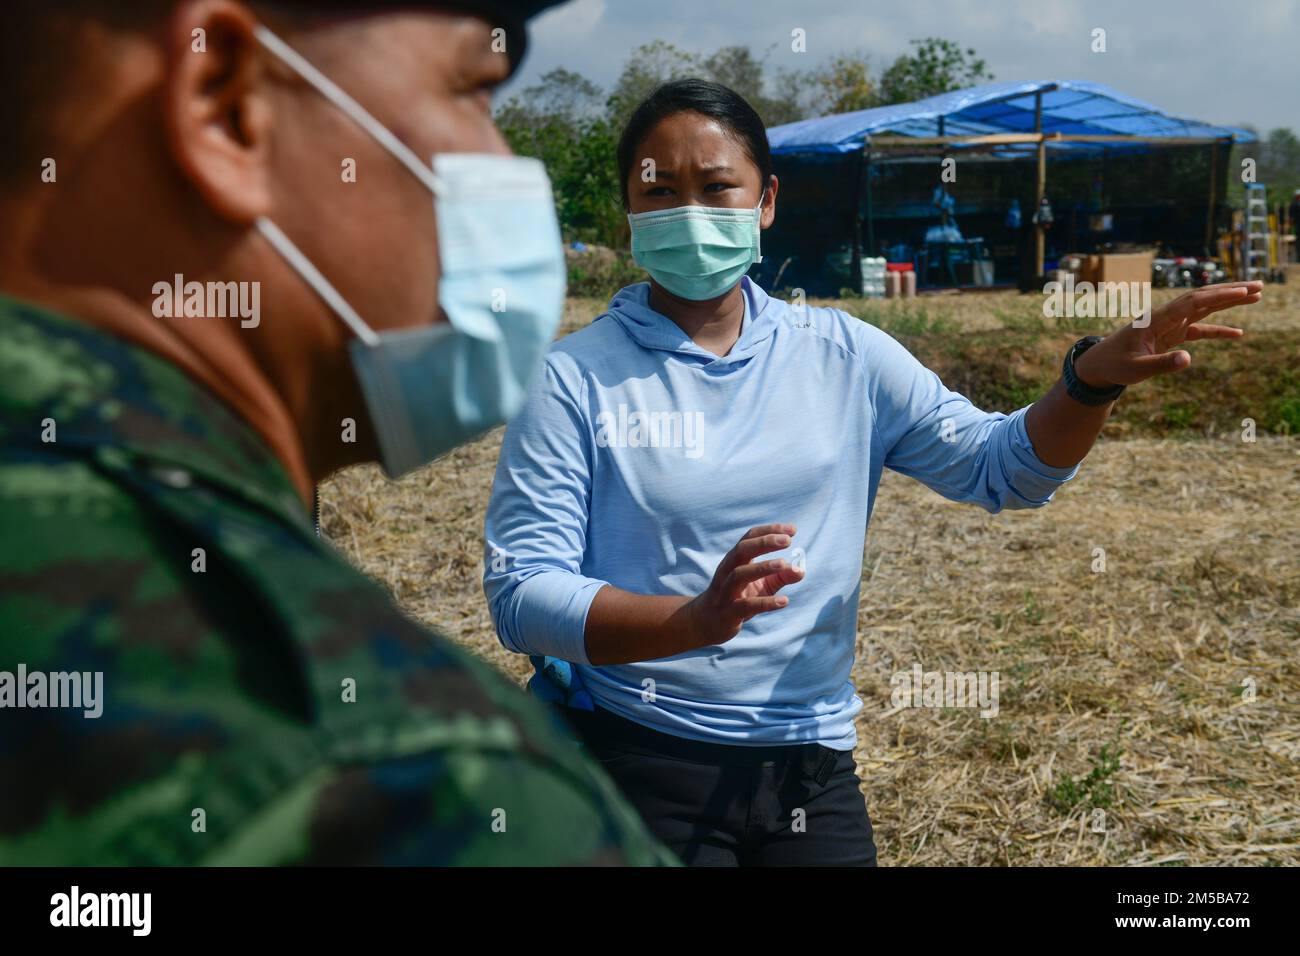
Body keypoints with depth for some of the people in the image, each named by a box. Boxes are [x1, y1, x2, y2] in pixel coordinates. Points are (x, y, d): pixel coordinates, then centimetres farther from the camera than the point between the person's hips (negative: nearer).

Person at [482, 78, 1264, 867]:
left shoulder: (842, 356, 3)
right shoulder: (574, 379, -7)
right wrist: (696, 619, -30)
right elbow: (521, 593, -13)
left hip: (810, 764, 3)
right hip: (636, 763, -3)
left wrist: (1094, 379, -15)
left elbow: (1001, 465, 5)